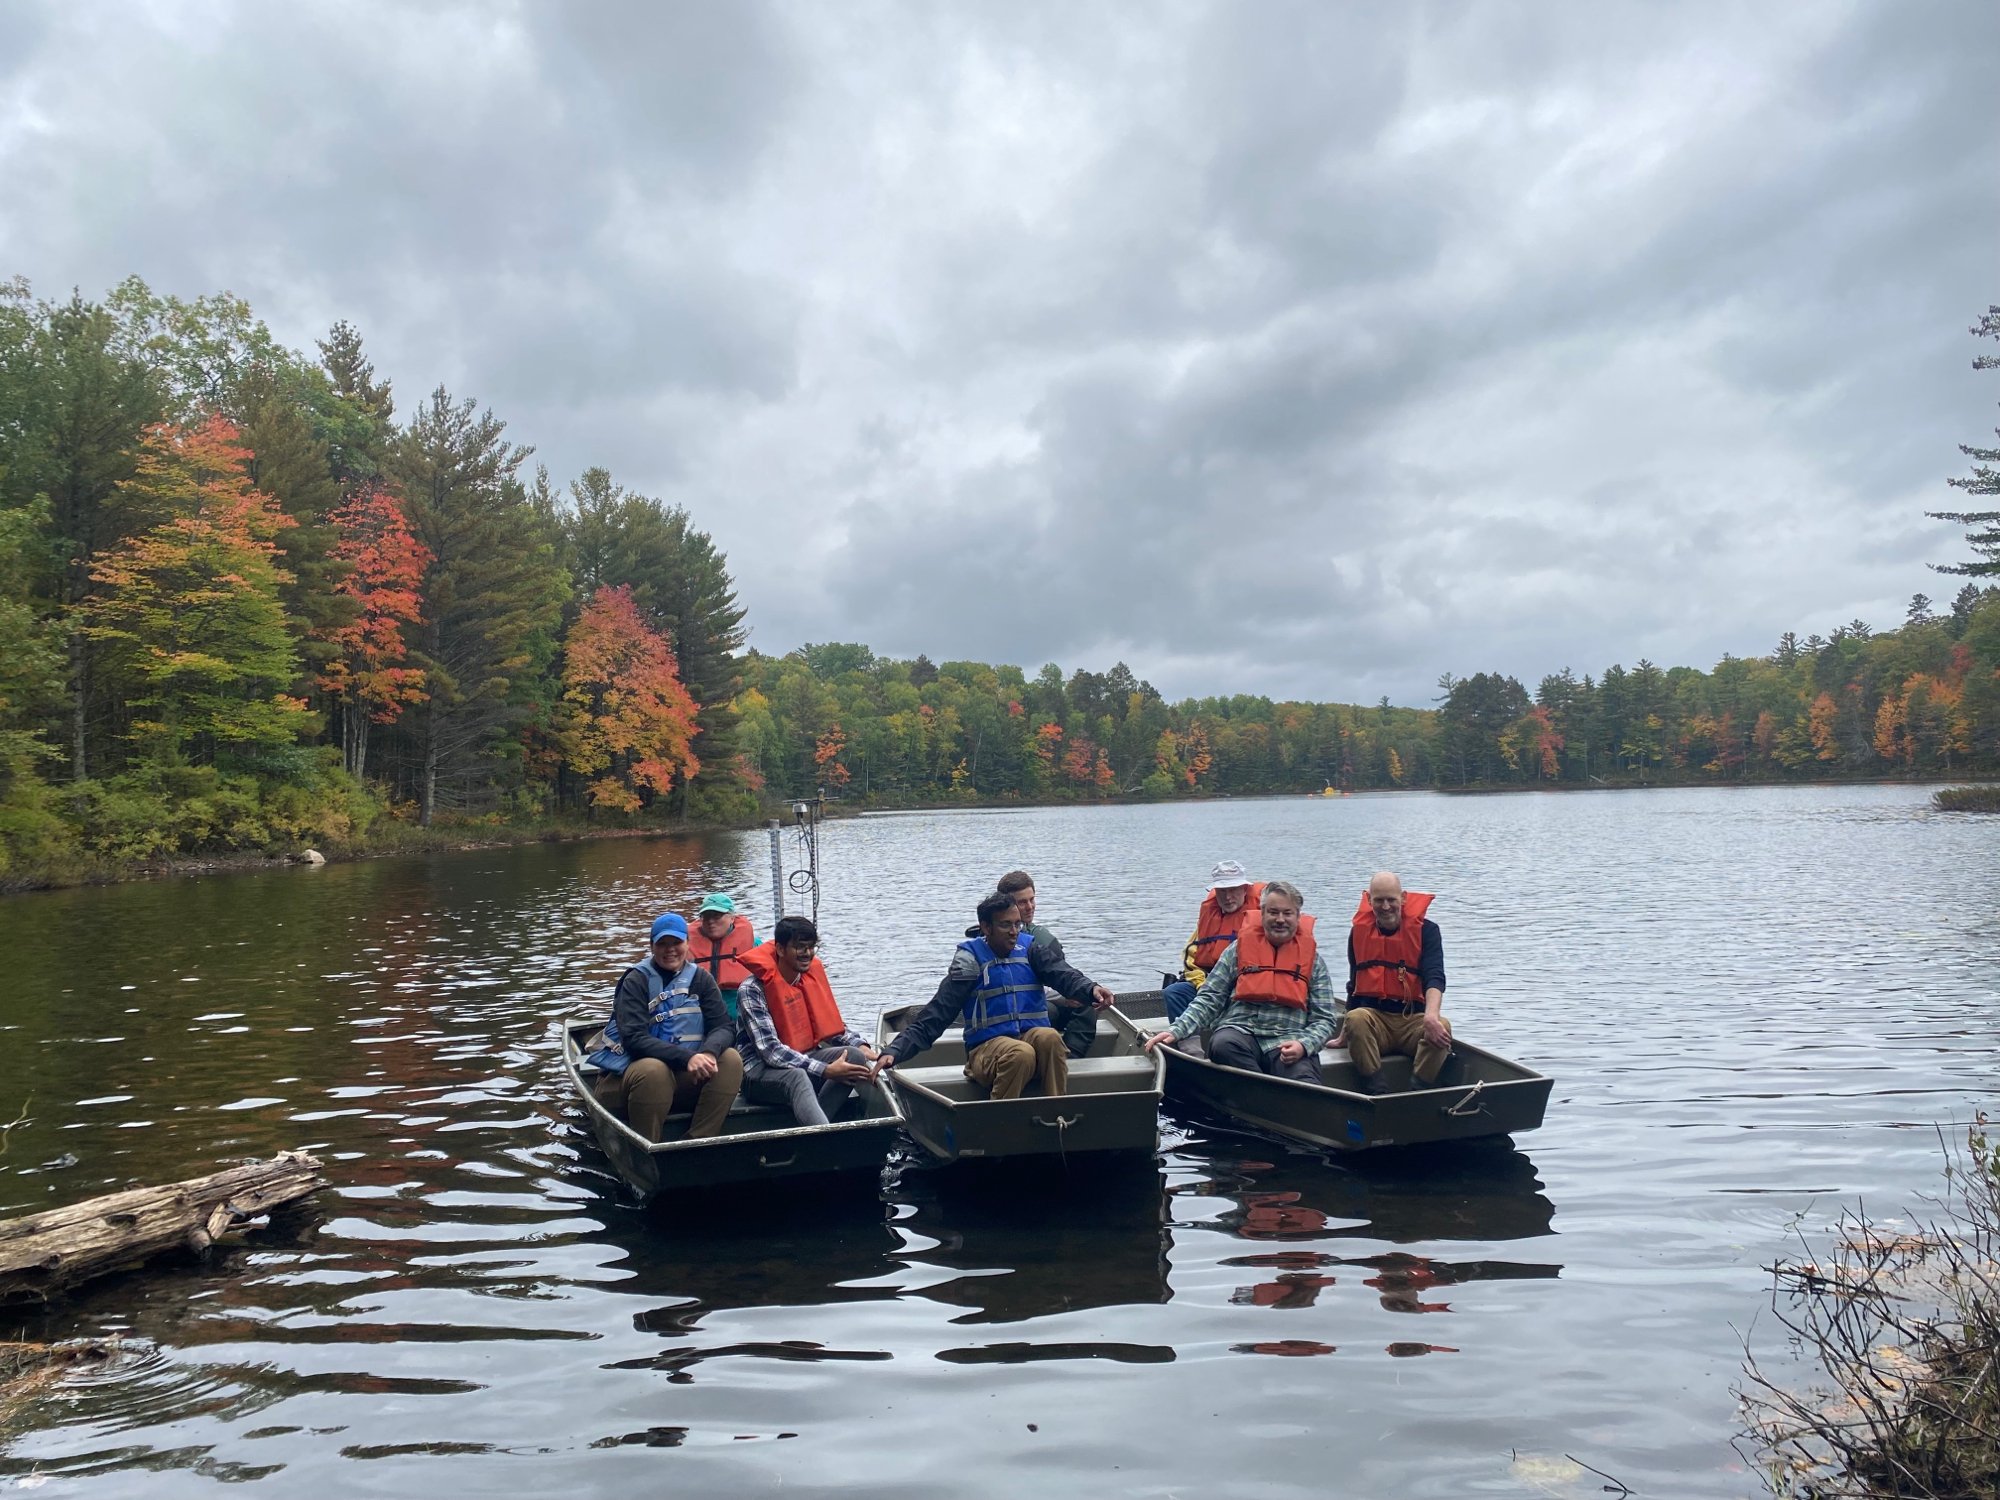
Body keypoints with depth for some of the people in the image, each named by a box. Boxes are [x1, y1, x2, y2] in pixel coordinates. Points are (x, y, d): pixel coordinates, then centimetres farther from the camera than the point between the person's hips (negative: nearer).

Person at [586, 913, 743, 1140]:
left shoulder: (700, 978, 7)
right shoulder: (637, 981, -4)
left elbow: (724, 1026, -2)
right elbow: (634, 1038, -17)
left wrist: (709, 1052, -27)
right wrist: (687, 1057, -31)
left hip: (688, 1077, 4)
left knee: (730, 1059, -21)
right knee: (654, 1070, -36)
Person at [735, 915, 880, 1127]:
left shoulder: (812, 974, 4)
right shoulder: (752, 989, -17)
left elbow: (832, 1025, 13)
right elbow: (770, 1050, -23)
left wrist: (859, 1045, -9)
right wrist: (825, 1071, -30)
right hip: (760, 1070, -7)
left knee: (855, 1057, -20)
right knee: (798, 1077, -38)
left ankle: (808, 1127, -30)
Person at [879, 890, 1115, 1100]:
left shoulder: (1029, 948, 9)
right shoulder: (970, 960, 1)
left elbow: (1061, 974, -9)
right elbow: (934, 1015, -4)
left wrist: (1090, 988, -33)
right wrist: (894, 1051, -15)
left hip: (1033, 1037, 3)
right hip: (988, 1047, -3)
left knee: (1049, 1037, -31)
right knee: (1021, 1054, -35)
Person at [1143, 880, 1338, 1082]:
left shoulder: (1312, 960, 14)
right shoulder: (1240, 949, 13)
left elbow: (1325, 1019, 11)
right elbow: (1208, 1001, 11)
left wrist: (1303, 1045, -10)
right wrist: (1176, 1031, -5)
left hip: (1288, 1044, -1)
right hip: (1240, 1033, 2)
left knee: (1306, 1088, -34)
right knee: (1222, 1045, -36)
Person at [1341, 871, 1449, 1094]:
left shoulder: (1425, 930, 1)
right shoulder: (1359, 931, 10)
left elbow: (1435, 977, -14)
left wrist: (1431, 1016, -35)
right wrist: (1345, 1034, 14)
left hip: (1413, 1020, -1)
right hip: (1373, 1019, 1)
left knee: (1441, 1026, -33)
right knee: (1356, 1019, -33)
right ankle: (1377, 1092, -33)